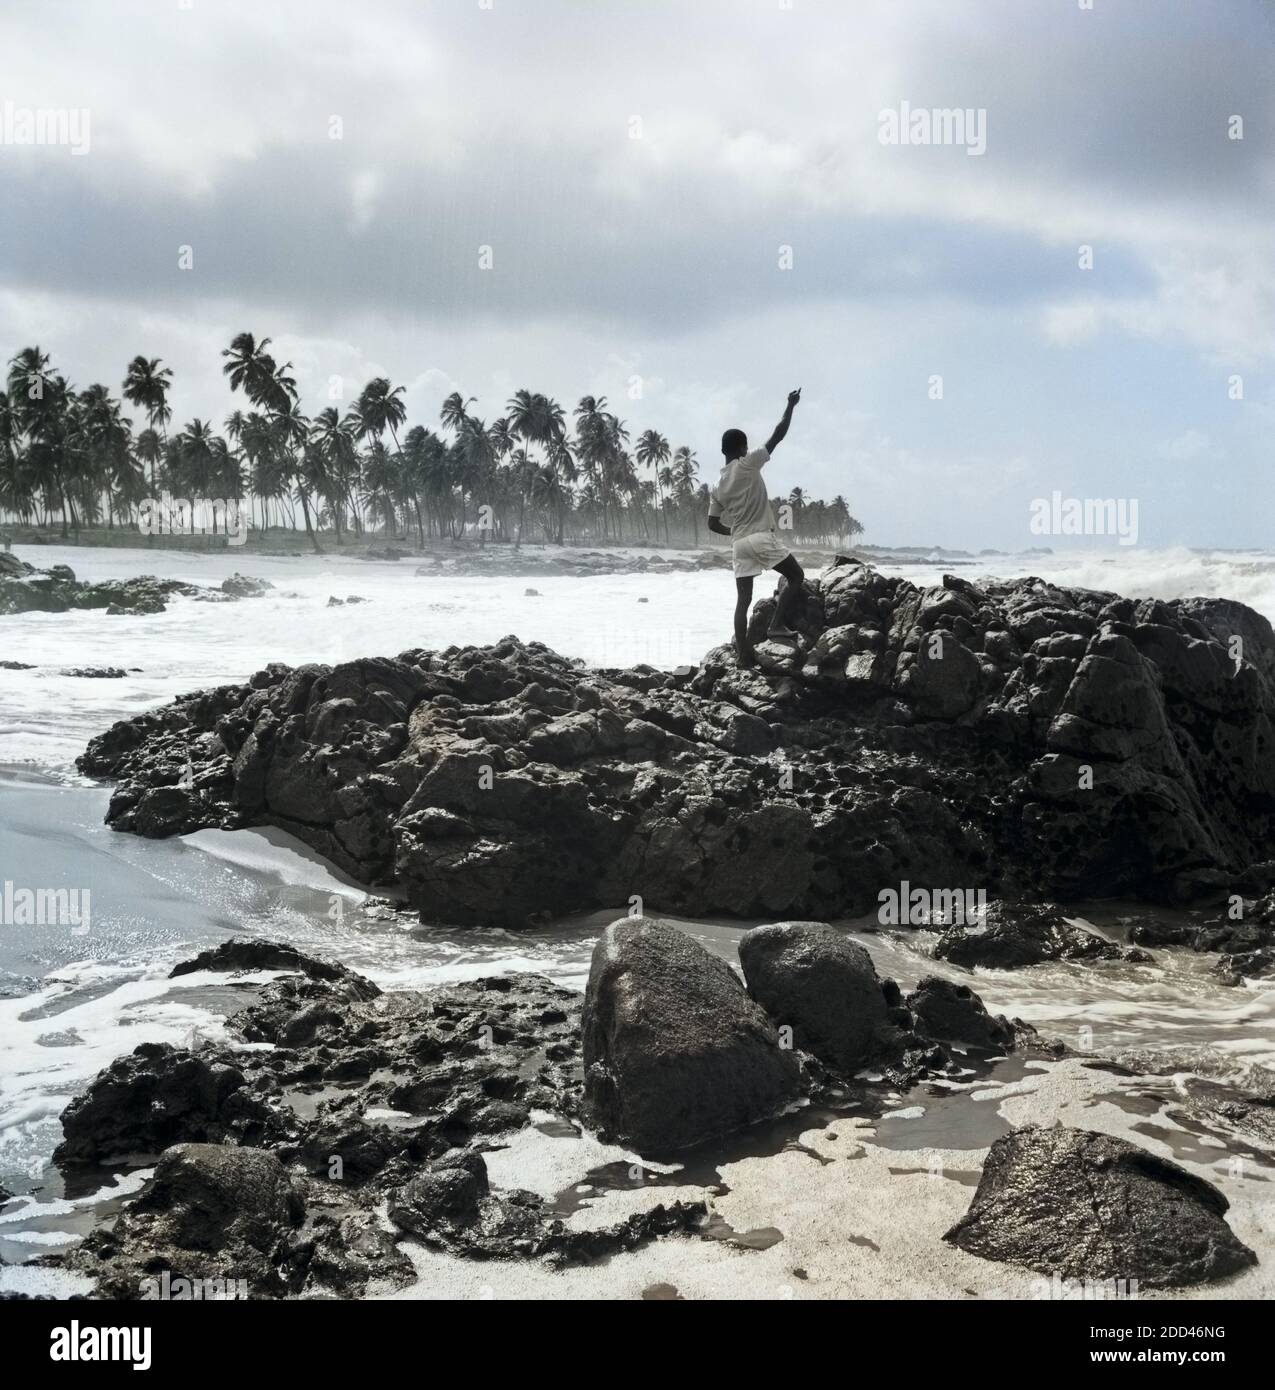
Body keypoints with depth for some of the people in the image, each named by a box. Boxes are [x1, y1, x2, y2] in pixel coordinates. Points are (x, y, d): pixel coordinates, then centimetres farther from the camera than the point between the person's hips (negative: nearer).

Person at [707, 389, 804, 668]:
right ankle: (777, 625, -9)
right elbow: (778, 435, -2)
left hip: (739, 543, 6)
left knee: (743, 599, 4)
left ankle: (744, 656, -1)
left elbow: (713, 523, 13)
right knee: (797, 576, 8)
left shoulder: (719, 486, 13)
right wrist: (791, 405, 8)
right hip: (762, 537, -6)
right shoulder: (748, 465, -4)